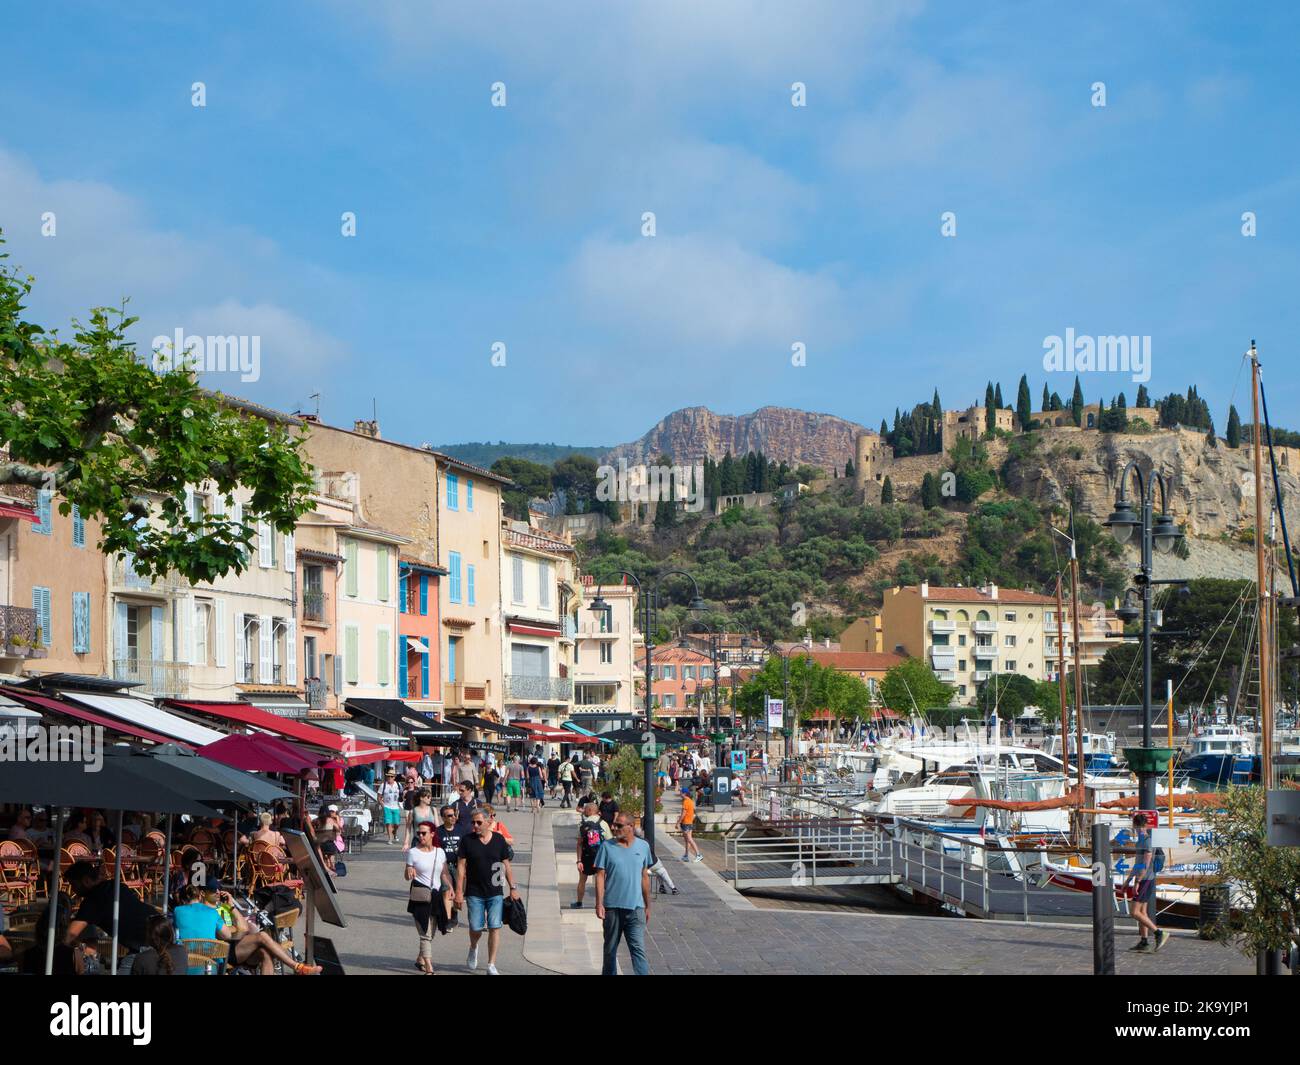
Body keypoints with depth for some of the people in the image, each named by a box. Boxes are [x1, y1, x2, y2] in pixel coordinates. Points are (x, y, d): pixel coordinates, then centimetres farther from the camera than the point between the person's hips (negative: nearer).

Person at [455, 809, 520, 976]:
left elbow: (506, 866, 8)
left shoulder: (499, 840, 1)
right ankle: (473, 949, 36)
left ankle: (491, 966, 3)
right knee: (476, 928, 1)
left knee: (494, 927, -5)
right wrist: (459, 891, -6)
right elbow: (461, 867, -2)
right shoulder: (467, 841, -2)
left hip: (495, 893, 1)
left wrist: (513, 888, 5)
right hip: (474, 893, -1)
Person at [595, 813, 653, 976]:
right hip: (612, 906, 0)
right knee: (610, 949, 12)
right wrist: (599, 904, -12)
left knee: (638, 949, -9)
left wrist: (648, 907, 15)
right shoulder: (607, 846, -1)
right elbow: (600, 875, -2)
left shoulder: (643, 846, 5)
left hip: (635, 907, 0)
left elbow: (645, 877, 13)